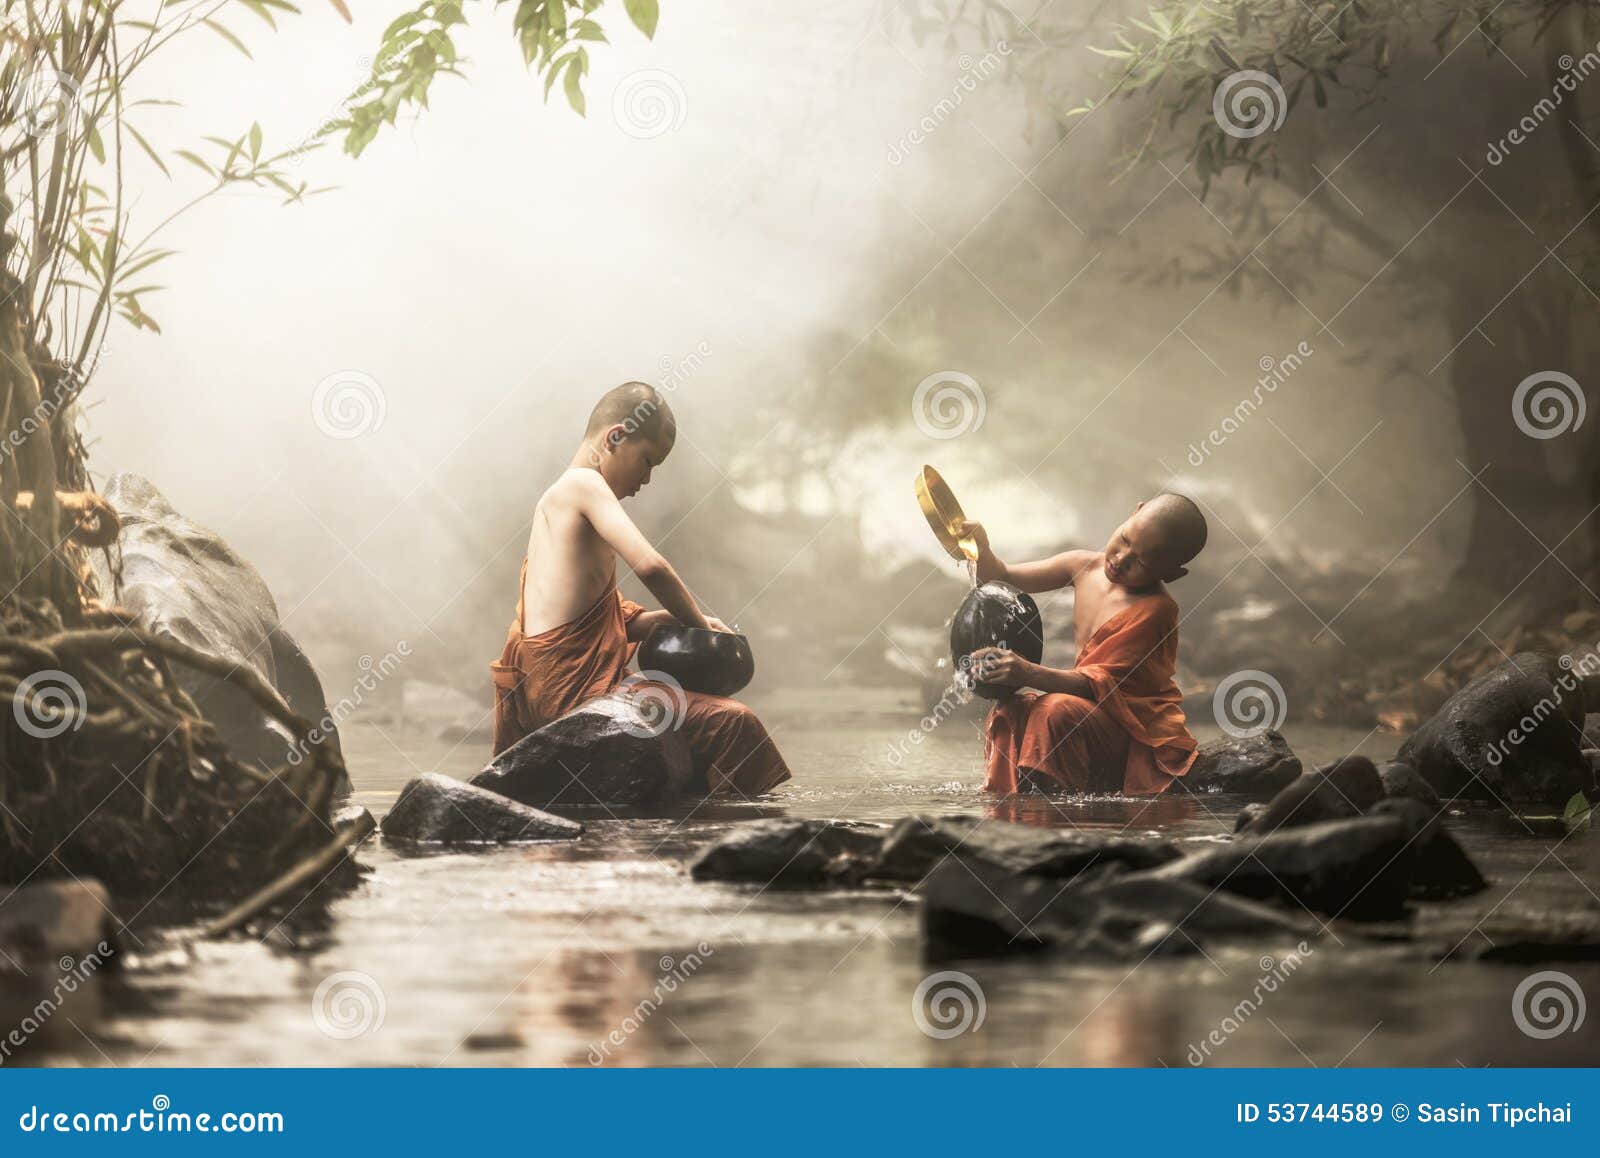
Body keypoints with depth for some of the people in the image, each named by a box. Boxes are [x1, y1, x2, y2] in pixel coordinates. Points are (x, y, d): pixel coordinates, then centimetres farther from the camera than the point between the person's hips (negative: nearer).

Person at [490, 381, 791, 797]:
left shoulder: (556, 498, 23)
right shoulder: (584, 484, -8)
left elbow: (617, 623, 23)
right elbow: (649, 565, -23)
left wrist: (679, 618, 7)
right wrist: (699, 624, -9)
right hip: (575, 690, -11)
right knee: (732, 721, -17)